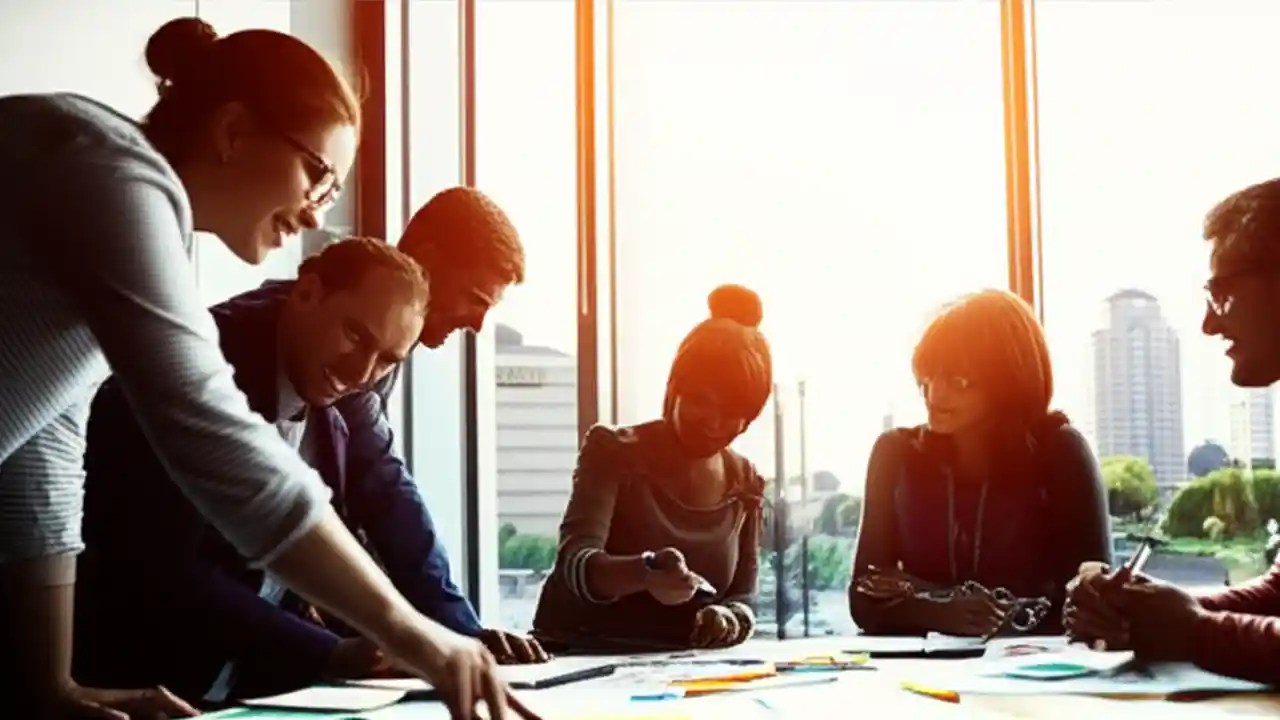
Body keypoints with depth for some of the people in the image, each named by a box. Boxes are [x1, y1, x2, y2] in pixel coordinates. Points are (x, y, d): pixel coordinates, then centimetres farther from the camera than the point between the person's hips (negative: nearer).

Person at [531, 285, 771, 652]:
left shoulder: (745, 485, 7)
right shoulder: (613, 452, -6)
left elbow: (744, 597, 7)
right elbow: (574, 564, -21)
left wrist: (730, 619, -16)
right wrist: (644, 573, -41)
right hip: (579, 658, -4)